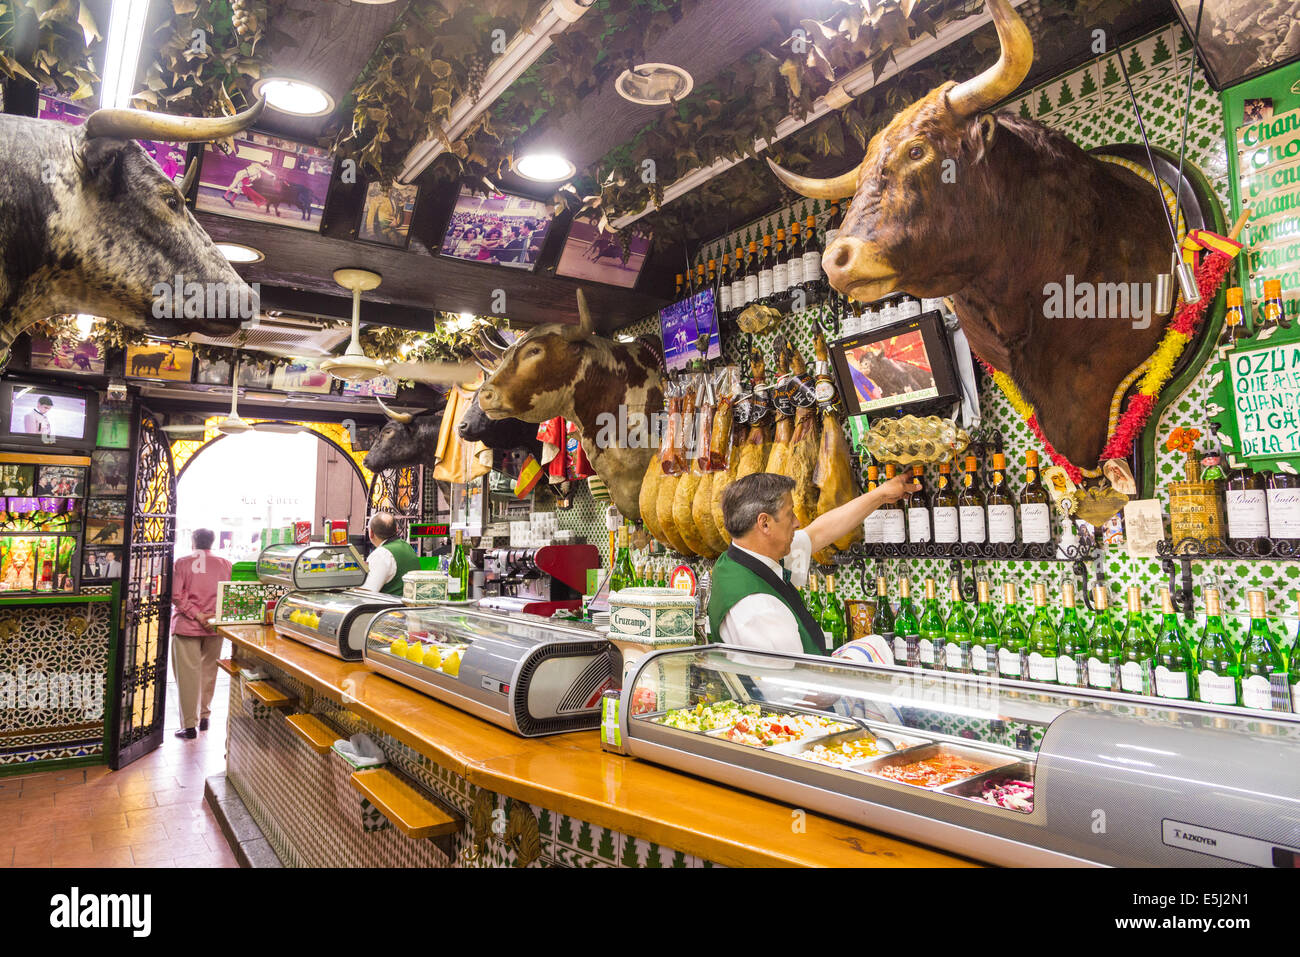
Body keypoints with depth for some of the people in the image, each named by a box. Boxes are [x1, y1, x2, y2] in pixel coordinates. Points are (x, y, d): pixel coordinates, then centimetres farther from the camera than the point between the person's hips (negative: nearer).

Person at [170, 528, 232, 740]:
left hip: (186, 625, -2)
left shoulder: (182, 563, -4)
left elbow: (176, 595, -12)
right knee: (208, 671, 15)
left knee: (188, 674, 1)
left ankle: (189, 725, 3)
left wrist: (196, 614, -12)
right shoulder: (225, 565, 3)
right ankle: (204, 716, 24)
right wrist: (214, 614, -2)